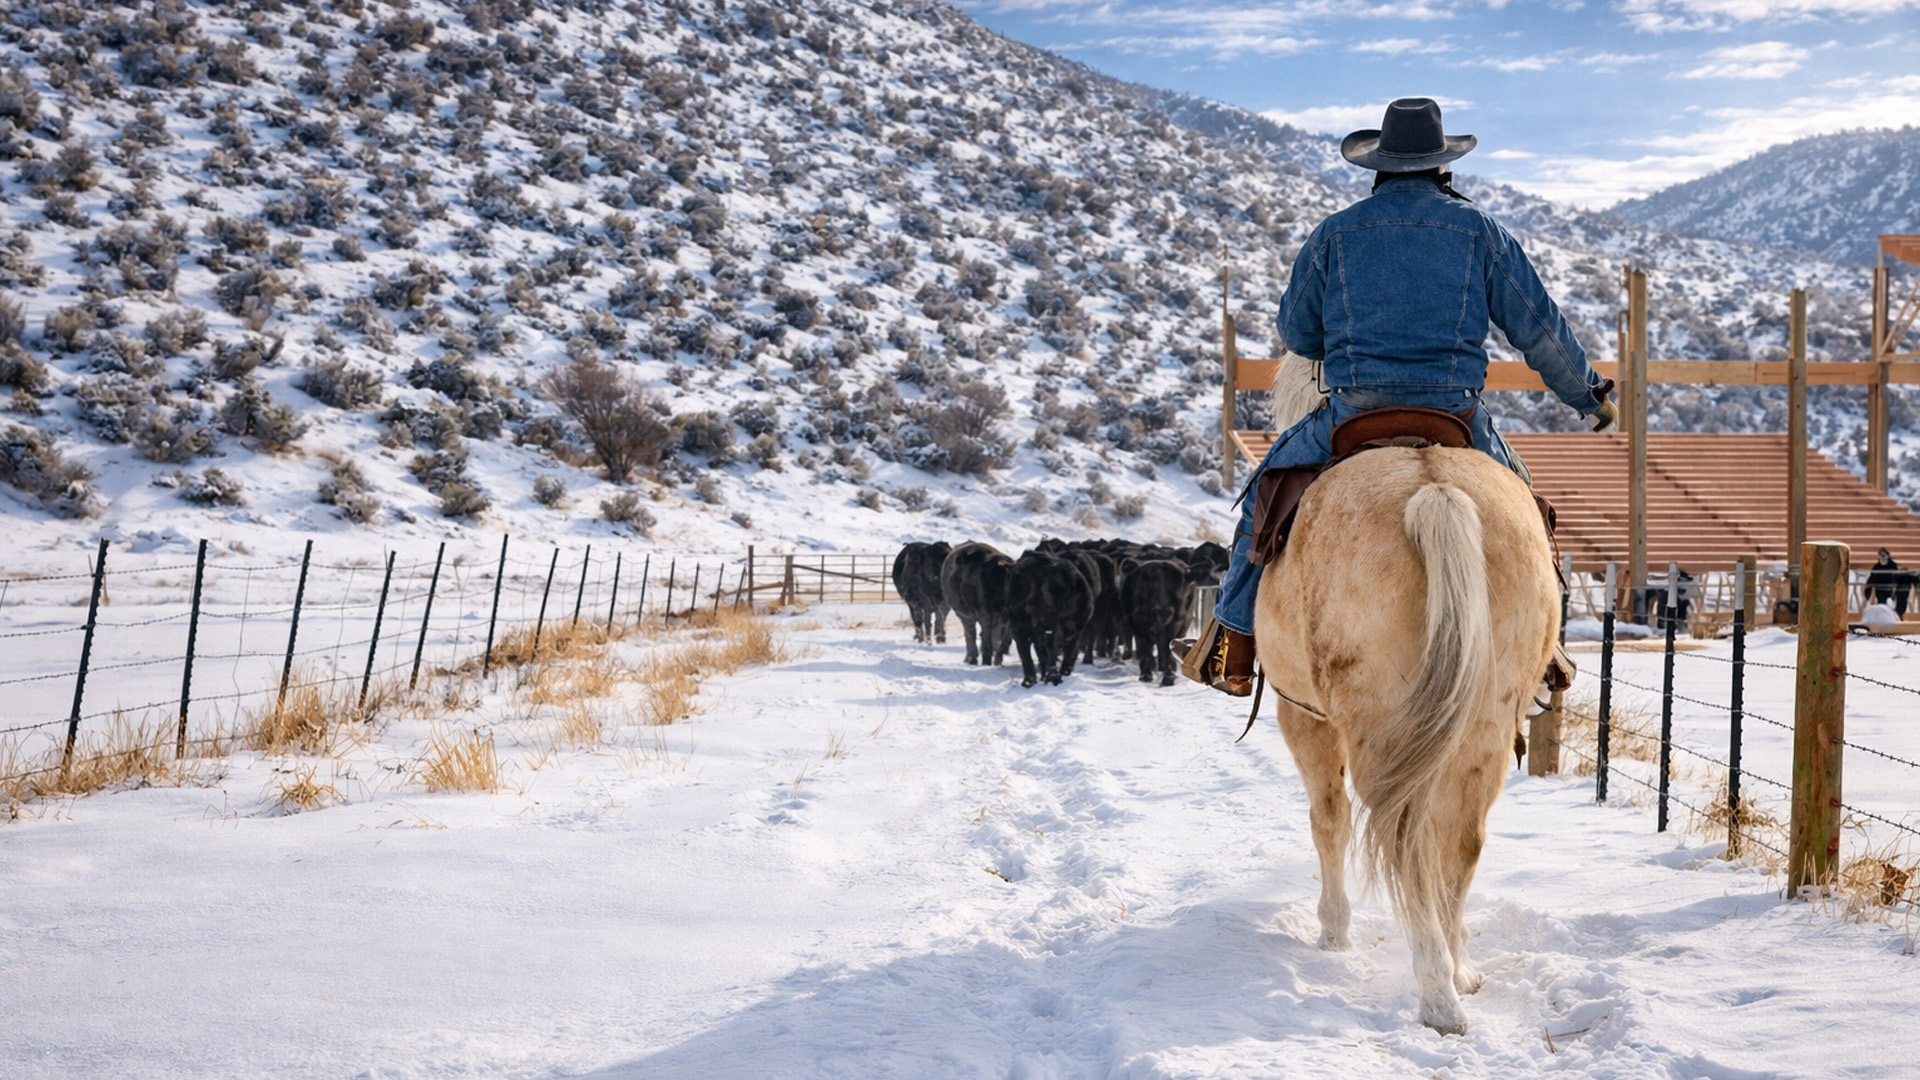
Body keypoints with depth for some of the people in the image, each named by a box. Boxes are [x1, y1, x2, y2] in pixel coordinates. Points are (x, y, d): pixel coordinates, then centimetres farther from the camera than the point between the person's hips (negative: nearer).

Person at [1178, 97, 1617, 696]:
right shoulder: (1480, 230, 4)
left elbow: (1296, 334, 11)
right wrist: (1588, 393, 23)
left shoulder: (1334, 232, 3)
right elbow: (1540, 329, 7)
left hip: (1352, 416, -1)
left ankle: (1231, 652, 18)